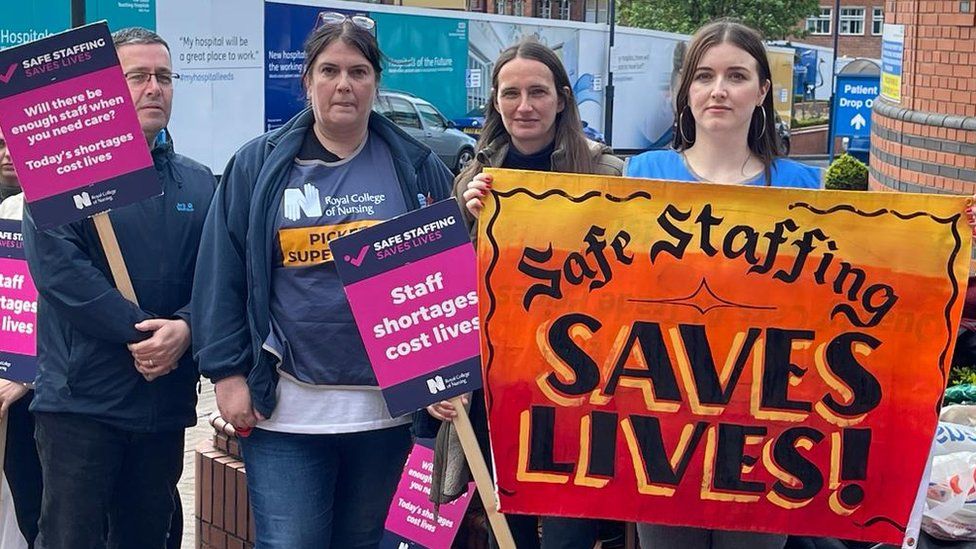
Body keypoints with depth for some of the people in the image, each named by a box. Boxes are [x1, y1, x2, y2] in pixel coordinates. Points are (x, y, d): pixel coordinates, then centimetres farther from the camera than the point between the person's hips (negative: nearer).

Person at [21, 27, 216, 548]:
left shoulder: (198, 184, 13)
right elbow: (58, 267, -15)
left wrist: (184, 329, -15)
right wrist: (139, 329, -19)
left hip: (167, 400, 5)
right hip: (81, 395, -4)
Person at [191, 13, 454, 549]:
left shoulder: (417, 168, 5)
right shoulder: (258, 165, 2)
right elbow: (221, 277, 2)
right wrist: (228, 372, -4)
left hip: (388, 403, 2)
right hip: (285, 407, -2)